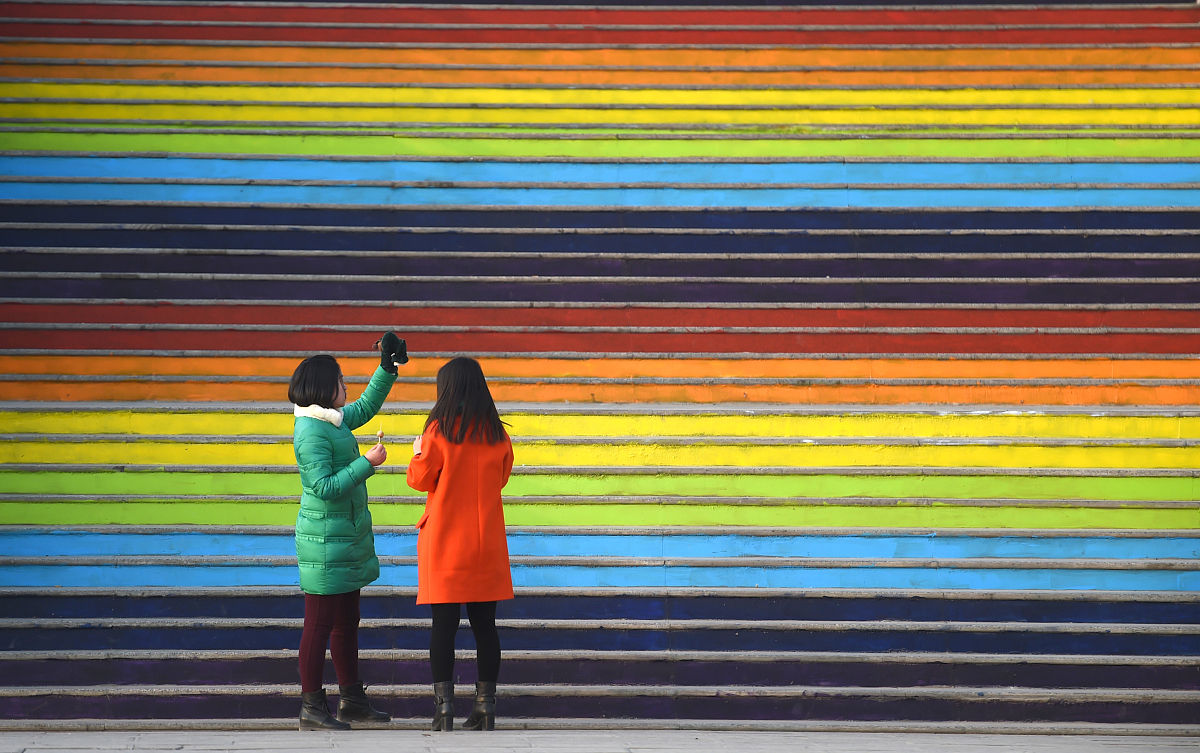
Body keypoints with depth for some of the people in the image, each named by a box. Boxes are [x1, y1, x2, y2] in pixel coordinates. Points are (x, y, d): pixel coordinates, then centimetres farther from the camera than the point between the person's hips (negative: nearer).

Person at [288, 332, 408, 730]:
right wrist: (367, 463, -19)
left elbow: (365, 407, 29)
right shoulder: (312, 432, -19)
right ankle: (312, 708, 3)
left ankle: (353, 701, 23)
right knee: (320, 625, -4)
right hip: (325, 540, -10)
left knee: (346, 623, 15)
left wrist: (388, 367, 20)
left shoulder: (331, 421, 10)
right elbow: (325, 486, -25)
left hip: (346, 537, 10)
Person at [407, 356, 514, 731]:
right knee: (484, 624, 7)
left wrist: (418, 453, 17)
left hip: (445, 542, -3)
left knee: (443, 625, 0)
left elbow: (419, 479, -2)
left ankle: (444, 709, -1)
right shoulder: (497, 435, 2)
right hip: (486, 544, 3)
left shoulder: (439, 431, -9)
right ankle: (485, 708, 9)